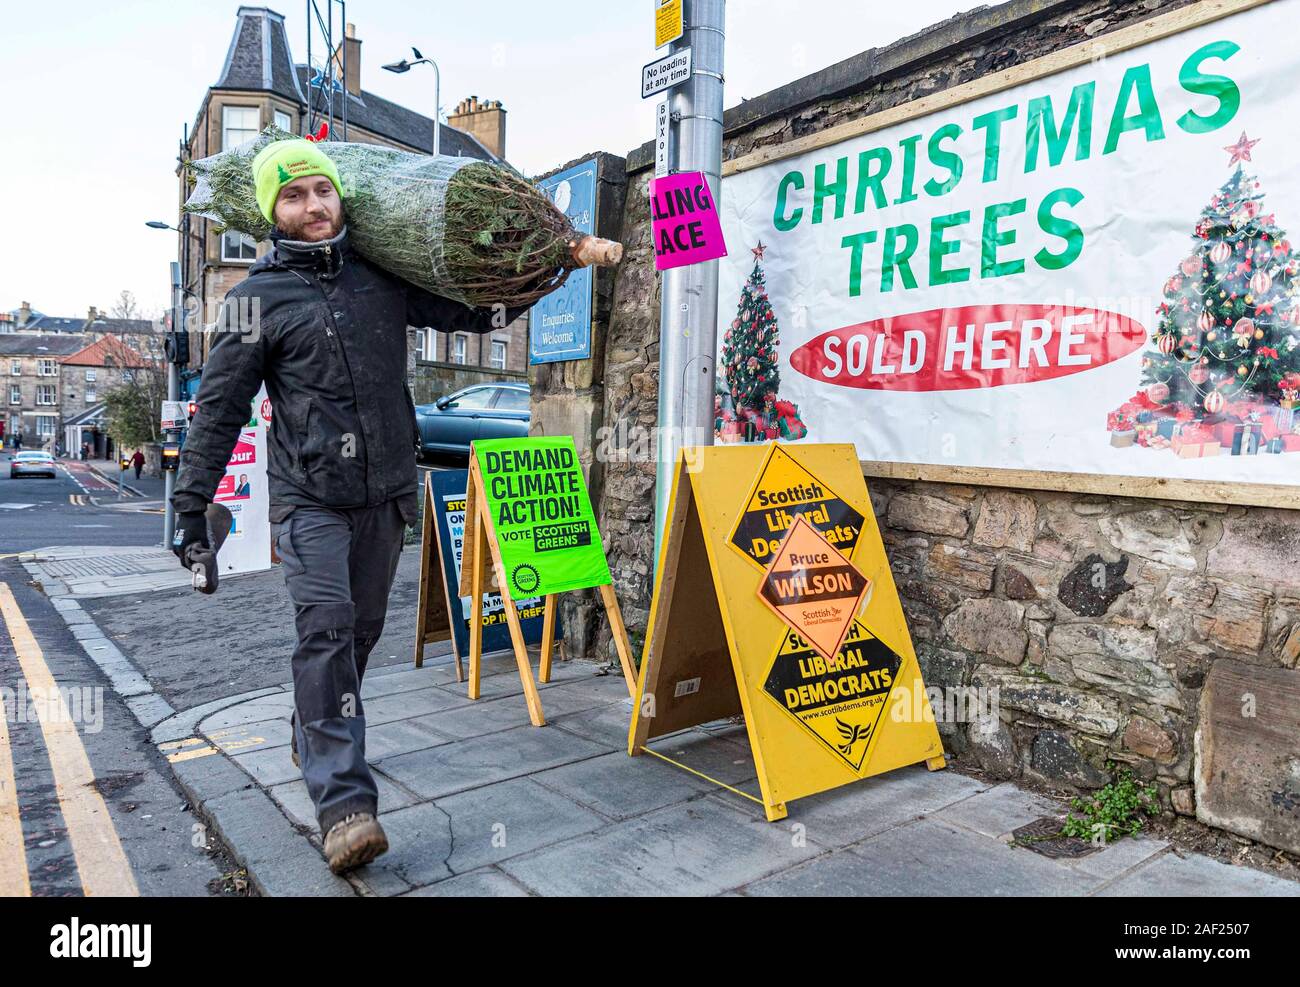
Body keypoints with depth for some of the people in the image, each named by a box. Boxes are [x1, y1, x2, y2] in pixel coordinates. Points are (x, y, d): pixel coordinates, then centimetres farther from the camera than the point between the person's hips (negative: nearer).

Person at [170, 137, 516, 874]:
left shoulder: (382, 275, 7)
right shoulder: (259, 298, -1)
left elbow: (471, 316, 13)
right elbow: (220, 408, 0)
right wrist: (193, 504, -2)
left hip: (387, 490, 4)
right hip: (311, 496, -4)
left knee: (362, 627, 13)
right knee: (326, 629, -14)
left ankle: (315, 736, 37)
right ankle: (345, 802, -11)